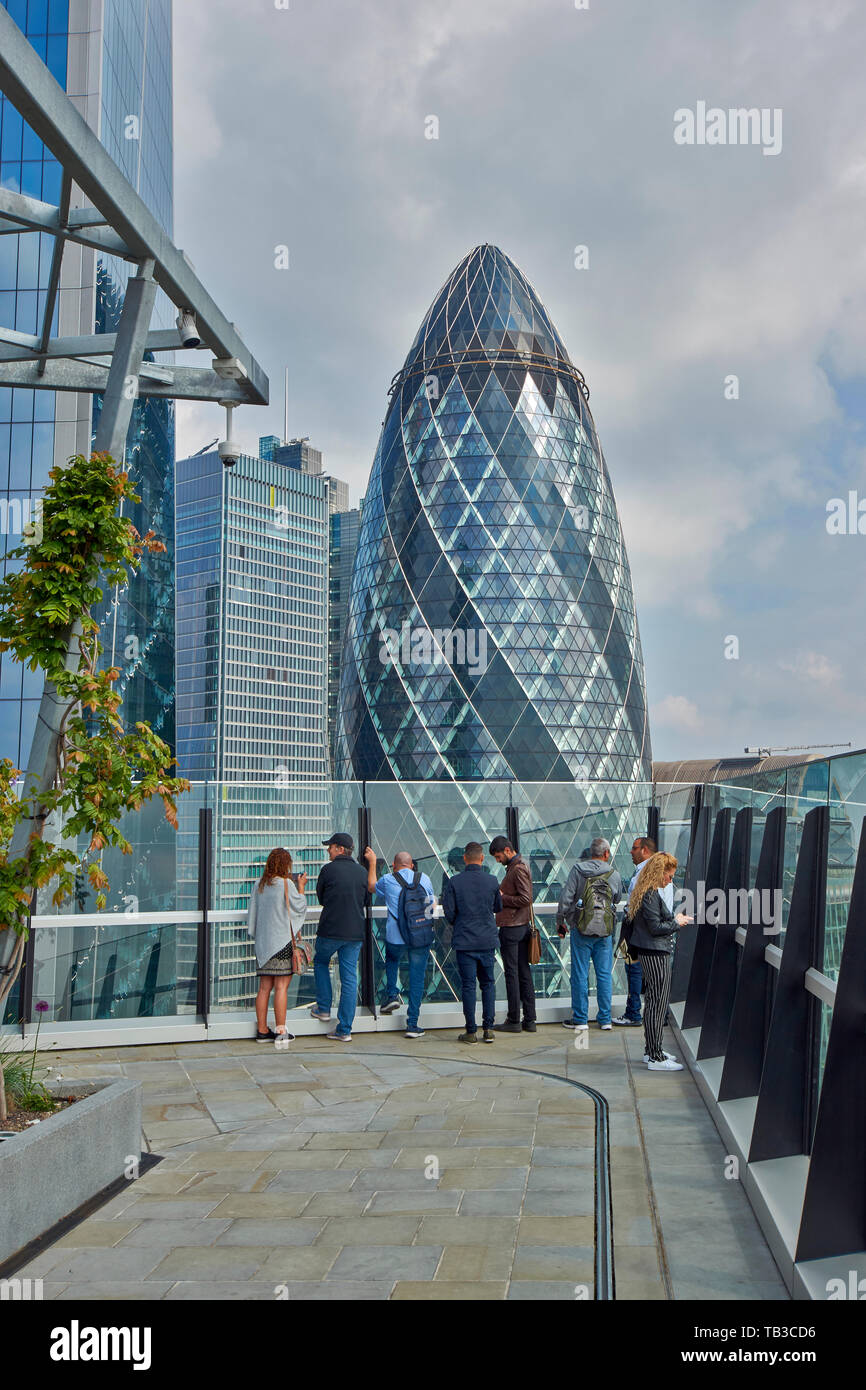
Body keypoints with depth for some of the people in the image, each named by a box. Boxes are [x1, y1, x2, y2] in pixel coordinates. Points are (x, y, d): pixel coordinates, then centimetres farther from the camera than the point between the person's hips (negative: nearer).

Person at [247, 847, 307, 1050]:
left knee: (264, 987, 9)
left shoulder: (259, 886, 7)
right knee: (281, 987, -4)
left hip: (263, 942, 6)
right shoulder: (286, 884, -9)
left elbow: (253, 914, 13)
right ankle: (281, 1032, -5)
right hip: (282, 941, -6)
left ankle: (262, 1030, 12)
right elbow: (300, 906, 3)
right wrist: (301, 886, 14)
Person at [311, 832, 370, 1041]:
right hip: (355, 932, 3)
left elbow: (320, 898, 5)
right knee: (349, 978, 5)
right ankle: (344, 1030, 5)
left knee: (320, 963, 25)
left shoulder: (328, 870, -7)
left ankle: (323, 1009, 24)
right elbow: (367, 901, 14)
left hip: (330, 930, -3)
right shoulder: (362, 872, 4)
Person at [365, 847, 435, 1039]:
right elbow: (432, 904, 17)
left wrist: (372, 863, 33)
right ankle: (412, 1024, 3)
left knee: (391, 959, 32)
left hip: (396, 937, -1)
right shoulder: (424, 879, 5)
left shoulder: (388, 880, 0)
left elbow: (371, 886, 22)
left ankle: (392, 994, 17)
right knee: (417, 978, 5)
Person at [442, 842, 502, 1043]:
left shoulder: (454, 882, -7)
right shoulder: (492, 881, -2)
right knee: (488, 983, 12)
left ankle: (471, 1031, 4)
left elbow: (449, 912, -6)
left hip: (465, 941, -2)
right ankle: (488, 1029, 9)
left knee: (468, 985, 3)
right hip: (488, 940, 2)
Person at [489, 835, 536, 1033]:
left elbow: (525, 899, -21)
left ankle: (513, 1021, 0)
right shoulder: (516, 866, 17)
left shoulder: (518, 869, -14)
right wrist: (500, 894, 8)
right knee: (524, 973, 9)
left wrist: (502, 898, -12)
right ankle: (529, 1020, 12)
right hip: (522, 926, 10)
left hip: (511, 928, -10)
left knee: (512, 974, -4)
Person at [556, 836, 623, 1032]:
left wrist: (560, 921, 4)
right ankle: (605, 1019, 14)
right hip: (605, 932, 2)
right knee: (604, 974, 9)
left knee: (580, 974, 4)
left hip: (581, 930, -2)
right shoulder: (614, 874, 1)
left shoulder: (578, 870, -5)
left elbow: (566, 897, -7)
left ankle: (580, 1019, 7)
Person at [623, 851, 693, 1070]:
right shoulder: (651, 894, -18)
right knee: (658, 1002, -7)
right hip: (655, 953, -11)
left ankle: (652, 1051, 25)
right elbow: (655, 927, -19)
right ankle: (656, 1058, -4)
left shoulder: (646, 891, 14)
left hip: (648, 952, 11)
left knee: (652, 1001, 17)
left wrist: (674, 919, 16)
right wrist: (677, 923, -5)